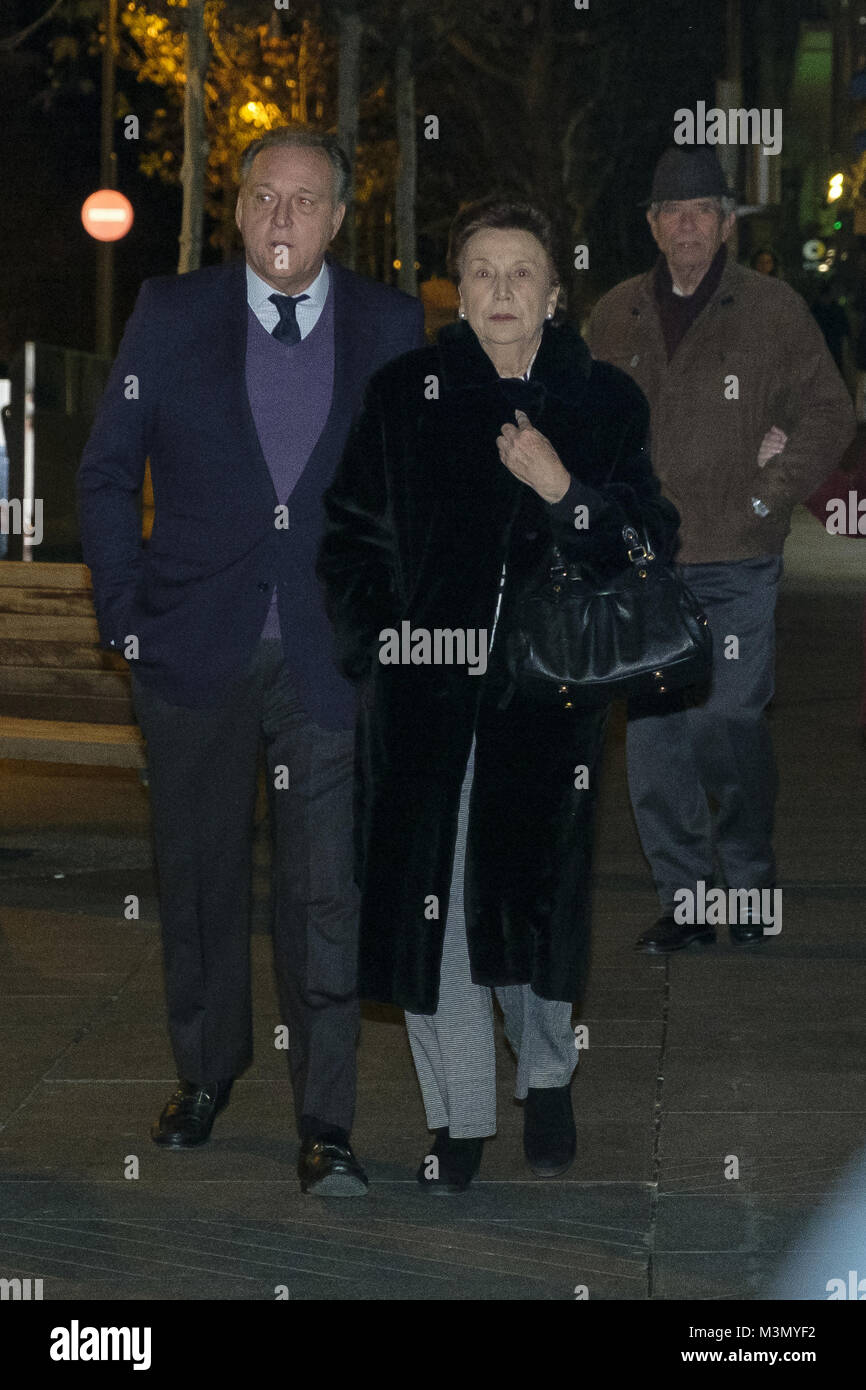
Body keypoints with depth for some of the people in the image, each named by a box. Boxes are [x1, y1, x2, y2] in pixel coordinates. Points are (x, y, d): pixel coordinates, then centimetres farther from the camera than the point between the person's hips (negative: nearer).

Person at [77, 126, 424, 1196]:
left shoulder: (390, 326, 2)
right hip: (196, 653, 1)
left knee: (324, 891, -3)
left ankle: (326, 1122, 5)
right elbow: (106, 472, 6)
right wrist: (124, 615, 0)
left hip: (330, 654, -1)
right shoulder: (171, 314, 2)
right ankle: (205, 1070, 33)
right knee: (200, 875, 13)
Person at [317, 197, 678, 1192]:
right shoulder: (402, 396, 7)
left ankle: (546, 1080, 29)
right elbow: (350, 532, 12)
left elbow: (652, 543, 3)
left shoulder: (604, 402, 6)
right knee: (429, 898, -3)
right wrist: (376, 639, 0)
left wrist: (565, 491, -12)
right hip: (426, 689, 0)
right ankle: (459, 1117, 11)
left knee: (535, 892, 3)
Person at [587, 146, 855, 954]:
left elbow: (829, 416, 4)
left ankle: (749, 885, 14)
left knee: (731, 727, -6)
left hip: (737, 562, -3)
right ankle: (682, 899, 13)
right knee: (653, 736, 2)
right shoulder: (615, 318, 11)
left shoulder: (772, 311, 2)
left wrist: (766, 498, -3)